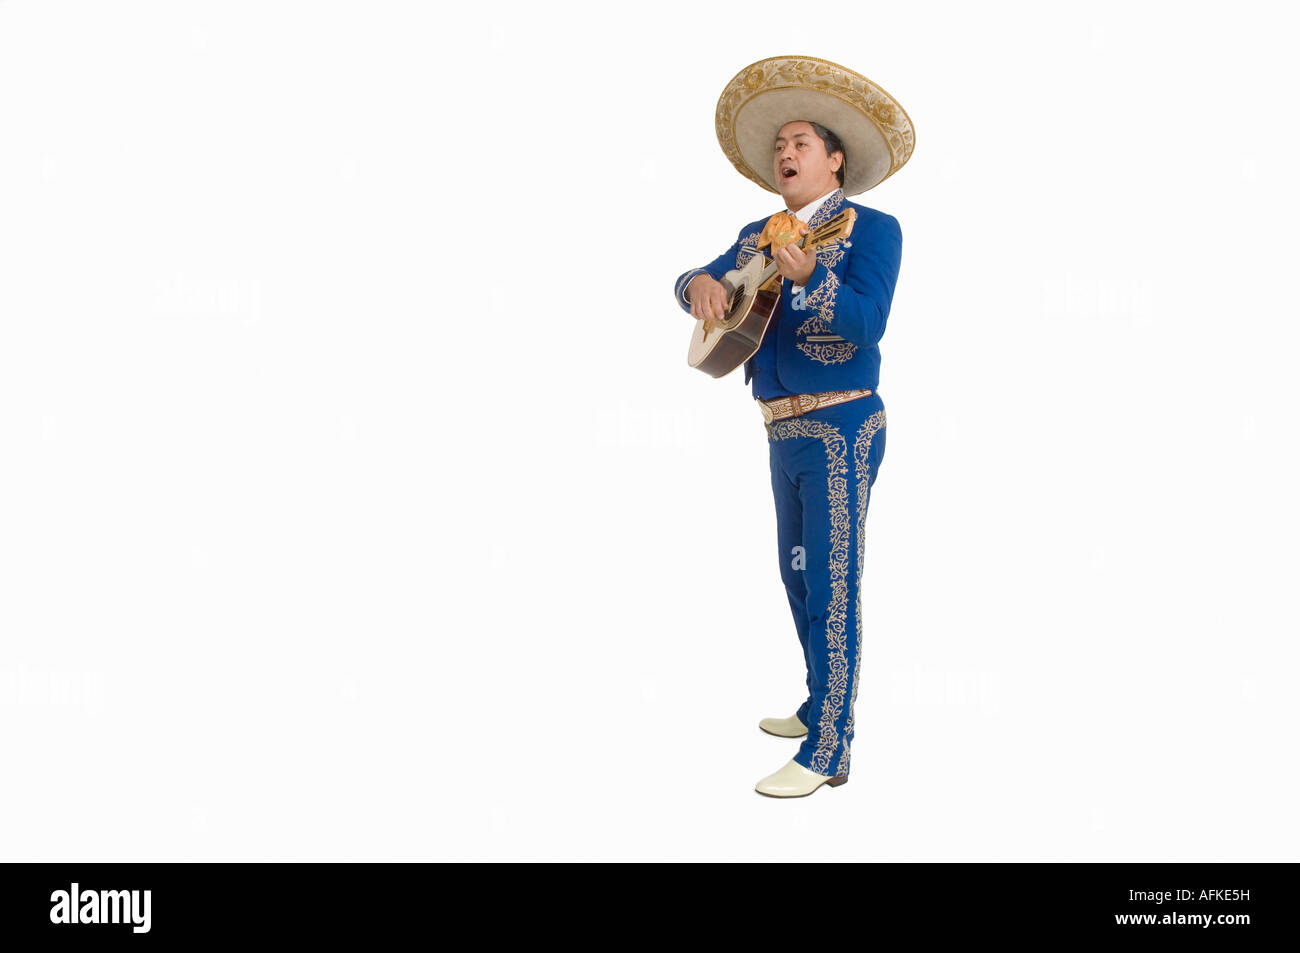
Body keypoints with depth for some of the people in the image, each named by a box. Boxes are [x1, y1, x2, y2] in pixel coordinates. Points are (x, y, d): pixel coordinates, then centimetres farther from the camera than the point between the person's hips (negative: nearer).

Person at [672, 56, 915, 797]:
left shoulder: (872, 228, -8)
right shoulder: (761, 235, 12)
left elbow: (866, 324, -20)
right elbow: (699, 283, 6)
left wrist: (809, 276, -36)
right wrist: (701, 285, -18)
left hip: (840, 429, -8)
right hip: (785, 430, 8)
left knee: (832, 586, -7)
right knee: (798, 576, 17)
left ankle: (827, 752, -2)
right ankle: (823, 708, 34)